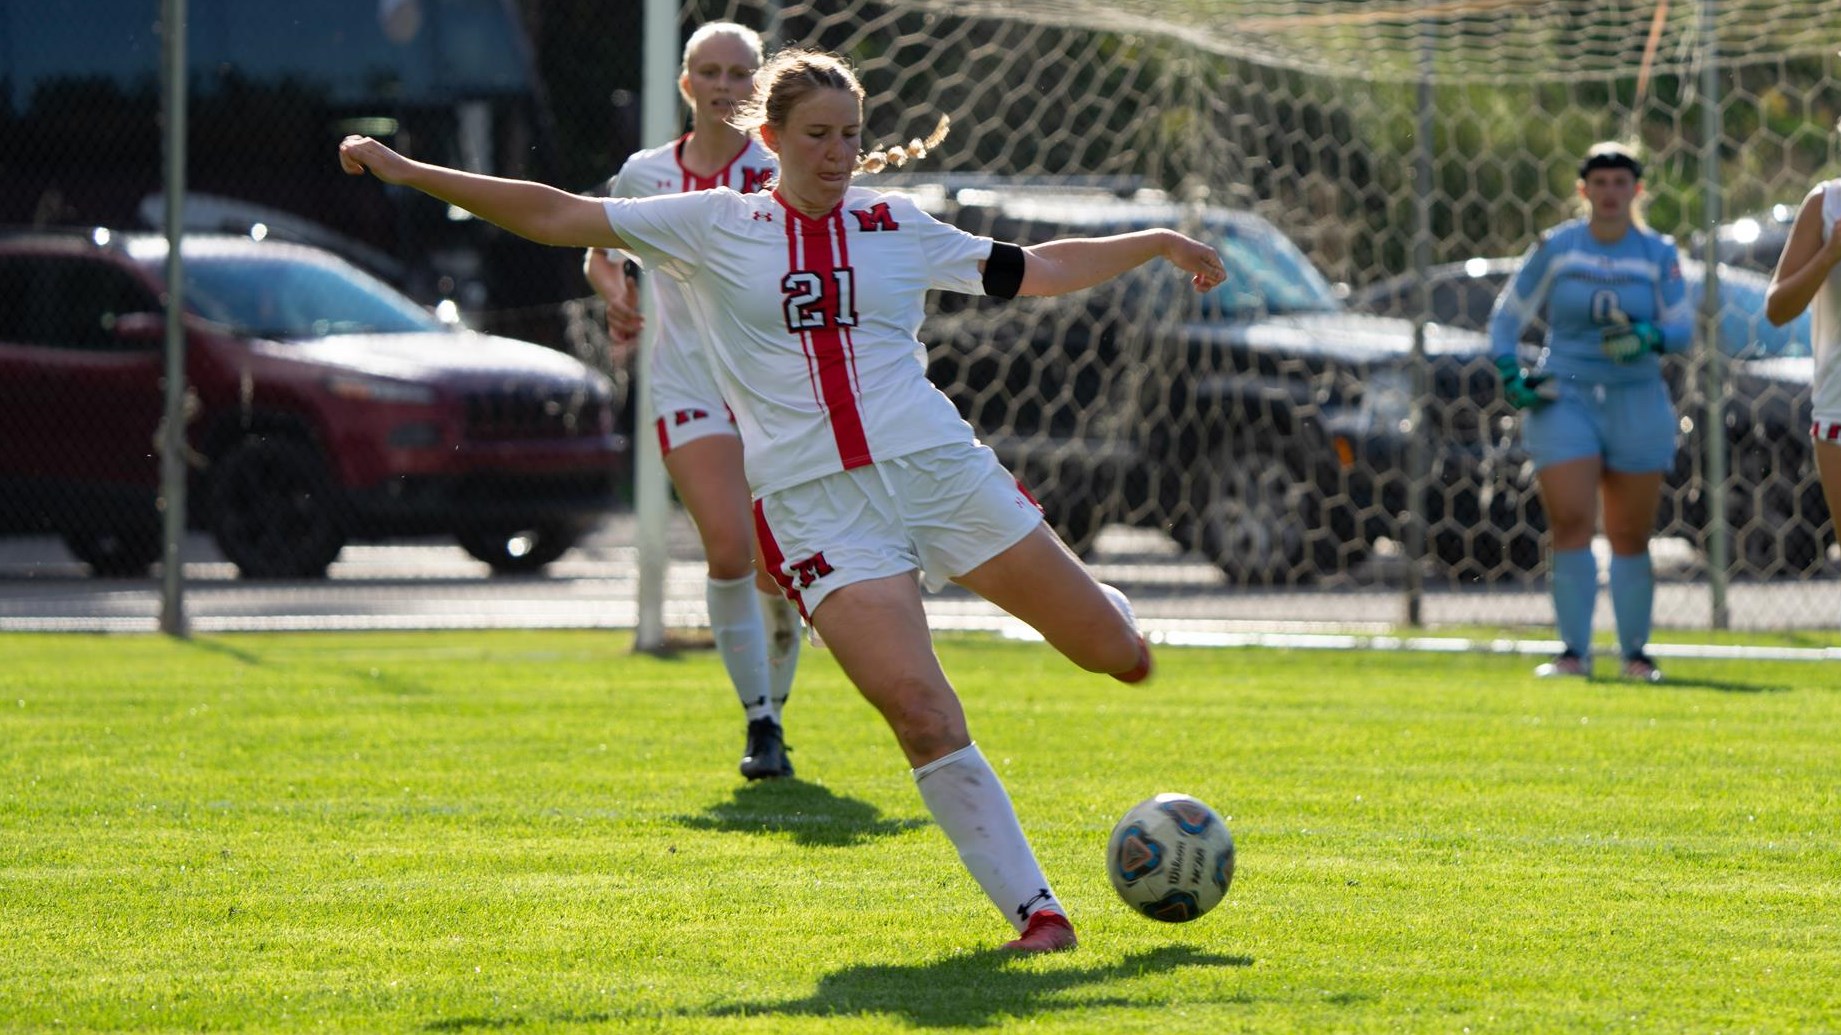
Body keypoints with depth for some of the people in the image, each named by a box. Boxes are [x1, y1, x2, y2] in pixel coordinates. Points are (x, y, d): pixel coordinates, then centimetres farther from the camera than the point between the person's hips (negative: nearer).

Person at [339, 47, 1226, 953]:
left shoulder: (896, 226, 11)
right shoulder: (713, 227, 6)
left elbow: (1032, 271, 21)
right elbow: (557, 217, 5)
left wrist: (1156, 244, 16)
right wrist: (411, 173, 2)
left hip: (939, 468, 2)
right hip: (814, 502, -2)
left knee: (1117, 656, 4)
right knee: (921, 713, -20)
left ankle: (1101, 610, 43)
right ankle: (1034, 911, -10)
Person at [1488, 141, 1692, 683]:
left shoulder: (1658, 254, 4)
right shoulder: (1555, 248, 3)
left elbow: (1682, 328, 2)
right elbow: (1507, 314, 10)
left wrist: (1648, 337, -19)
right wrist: (1509, 375, -3)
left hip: (1636, 402, 1)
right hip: (1563, 396, -1)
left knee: (1631, 534, 4)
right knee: (1570, 521, -13)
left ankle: (1635, 653, 14)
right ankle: (1574, 652, -9)